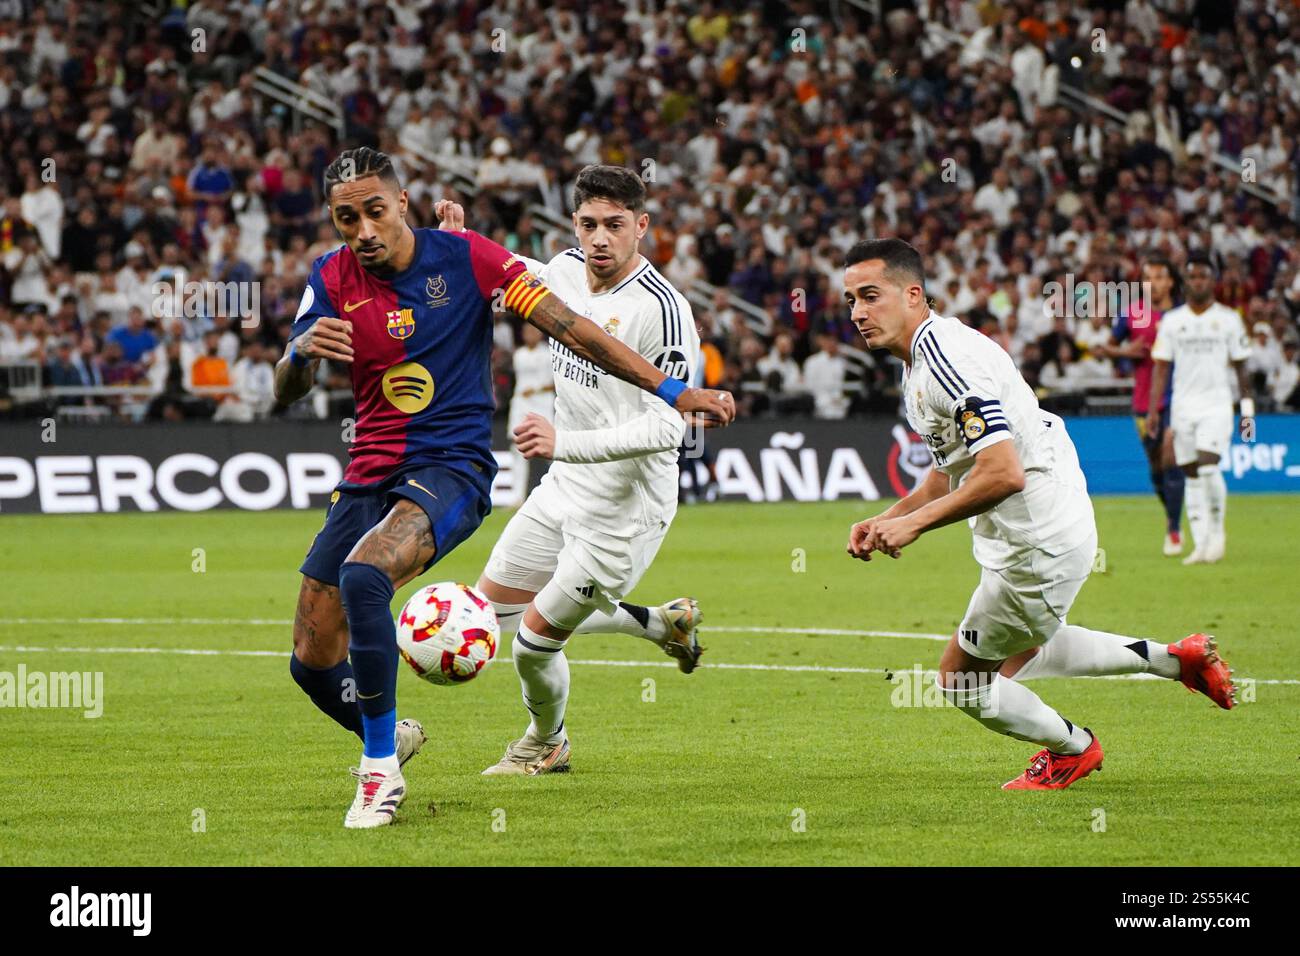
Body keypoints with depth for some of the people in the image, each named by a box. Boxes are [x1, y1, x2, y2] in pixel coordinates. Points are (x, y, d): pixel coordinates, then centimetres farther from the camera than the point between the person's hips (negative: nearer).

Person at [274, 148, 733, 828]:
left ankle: (379, 769, -19)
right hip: (368, 479, 5)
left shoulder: (466, 257, -8)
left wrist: (670, 390, -11)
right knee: (312, 664, 3)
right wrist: (302, 351, -29)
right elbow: (286, 393, -5)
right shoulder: (333, 278, 0)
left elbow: (569, 329, -7)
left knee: (362, 577, -33)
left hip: (451, 470, -5)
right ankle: (389, 736, 37)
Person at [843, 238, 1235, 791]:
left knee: (962, 683, 4)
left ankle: (1073, 747, 28)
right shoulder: (921, 357, 8)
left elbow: (1003, 473, -32)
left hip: (1038, 547, -10)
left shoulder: (947, 357, -25)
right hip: (1048, 530, 10)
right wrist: (885, 522, 7)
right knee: (1012, 658, 31)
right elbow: (953, 470, 19)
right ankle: (1173, 659, 33)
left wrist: (914, 523, -26)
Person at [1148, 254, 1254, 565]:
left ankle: (1218, 528, -1)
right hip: (1182, 405, 2)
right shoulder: (1172, 321, 7)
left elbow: (1241, 365, 7)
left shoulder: (1229, 319, 3)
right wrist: (1153, 409, -2)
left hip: (1217, 404, -2)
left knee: (1208, 466, -19)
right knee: (1192, 475, 2)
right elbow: (1161, 366, 6)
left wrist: (1247, 408, 2)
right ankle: (1201, 545, 5)